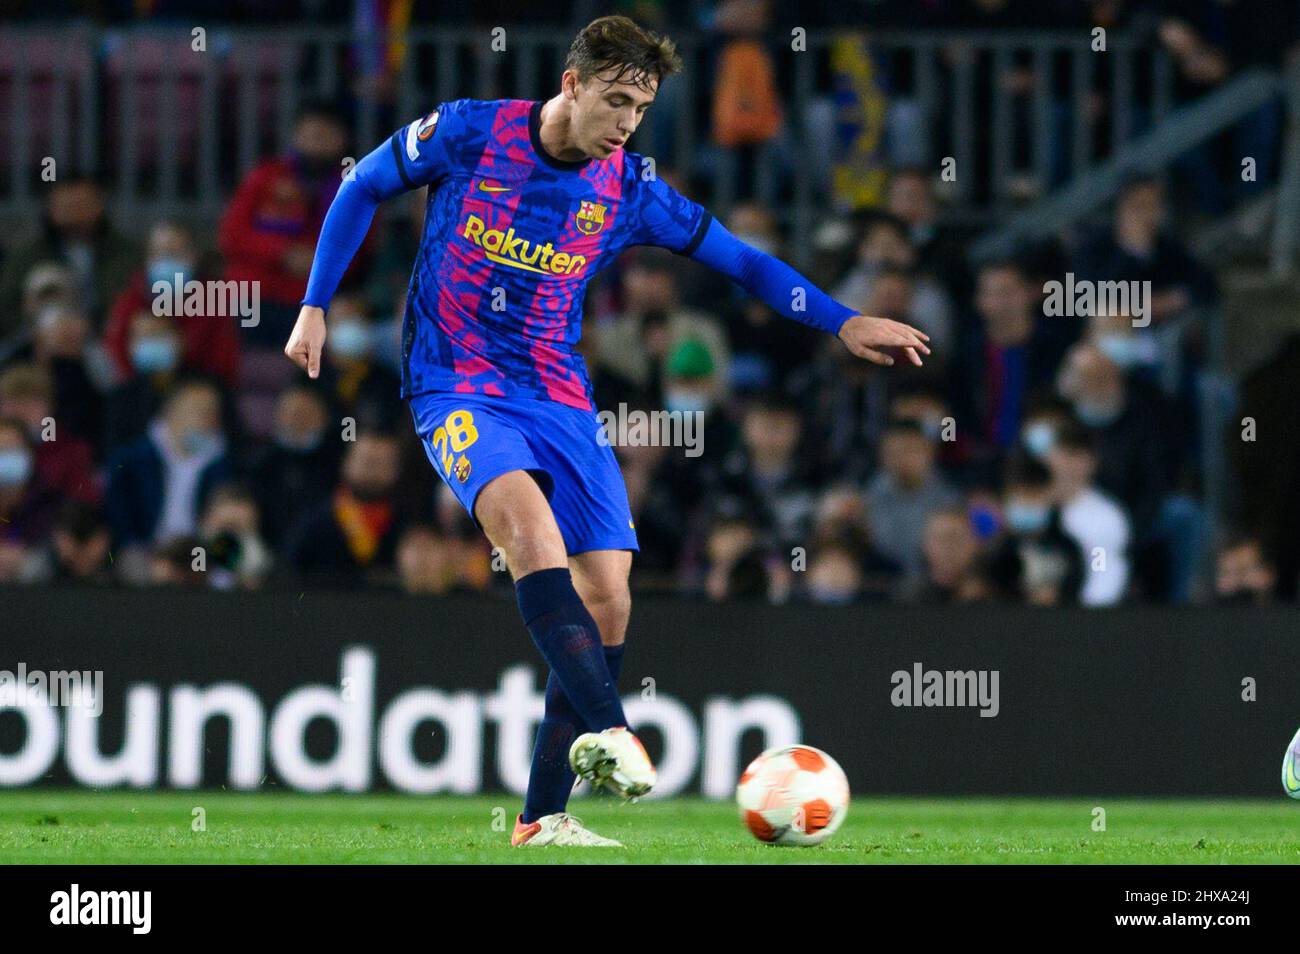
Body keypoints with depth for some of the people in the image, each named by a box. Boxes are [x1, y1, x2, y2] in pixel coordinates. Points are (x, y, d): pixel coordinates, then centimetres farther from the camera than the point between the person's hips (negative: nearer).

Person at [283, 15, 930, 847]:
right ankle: (610, 733, -48)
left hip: (560, 401, 4)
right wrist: (315, 307, 5)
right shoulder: (469, 134, -7)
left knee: (606, 599, -7)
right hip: (459, 389, -4)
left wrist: (842, 322, 3)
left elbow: (736, 258, 11)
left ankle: (543, 819, 2)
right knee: (532, 527, -32)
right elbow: (362, 189, 7)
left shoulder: (629, 189, 1)